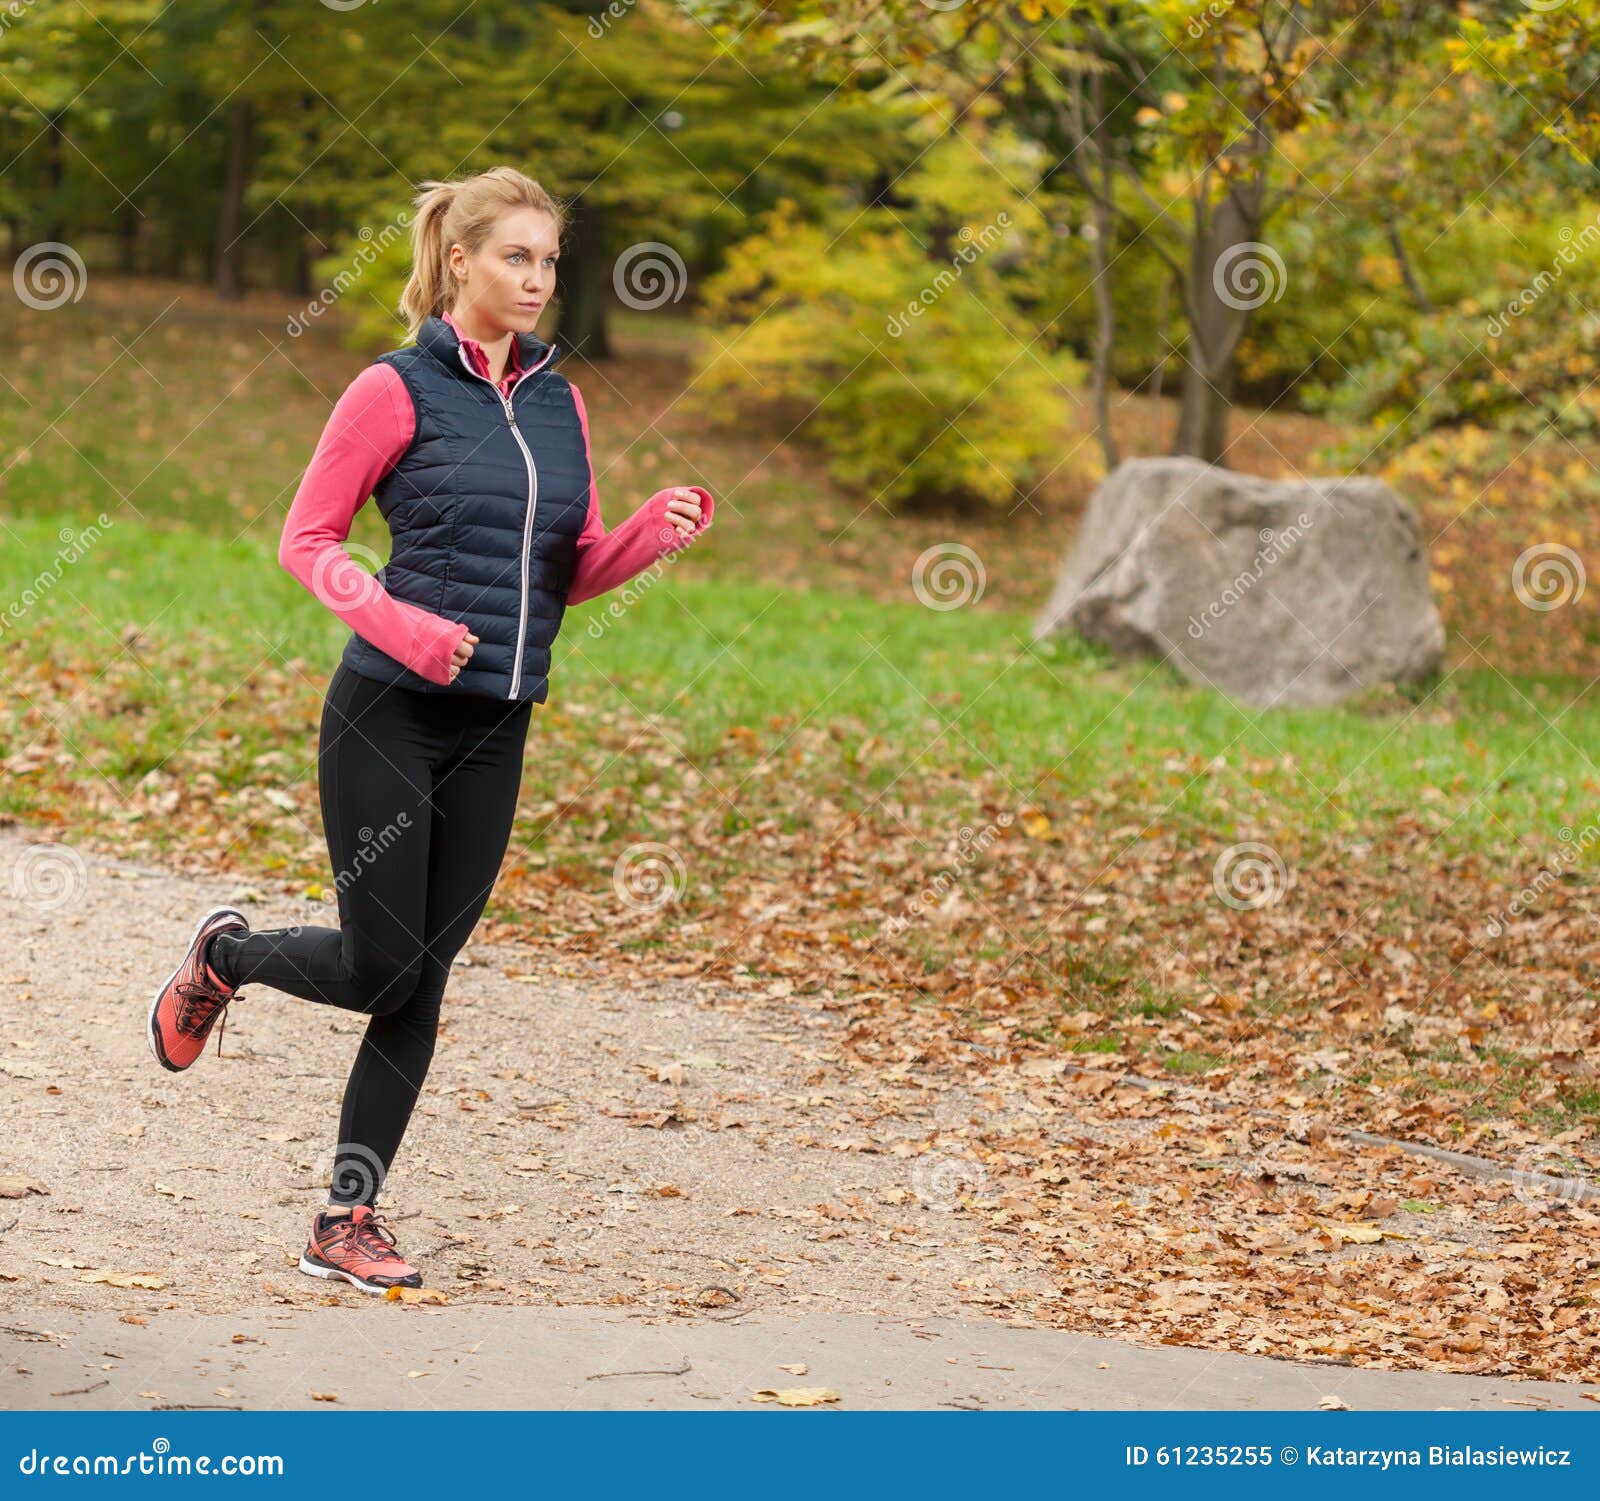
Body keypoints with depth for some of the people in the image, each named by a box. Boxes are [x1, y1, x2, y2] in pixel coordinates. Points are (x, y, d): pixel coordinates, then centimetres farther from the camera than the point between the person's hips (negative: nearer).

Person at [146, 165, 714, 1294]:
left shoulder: (559, 402, 11)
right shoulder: (396, 391, -6)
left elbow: (574, 573, 14)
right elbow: (307, 540, -4)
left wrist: (655, 532, -5)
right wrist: (395, 619, -19)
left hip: (496, 731, 5)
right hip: (390, 718, -5)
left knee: (423, 975, 4)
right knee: (382, 967, -4)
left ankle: (350, 1221, 13)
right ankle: (222, 955, 28)